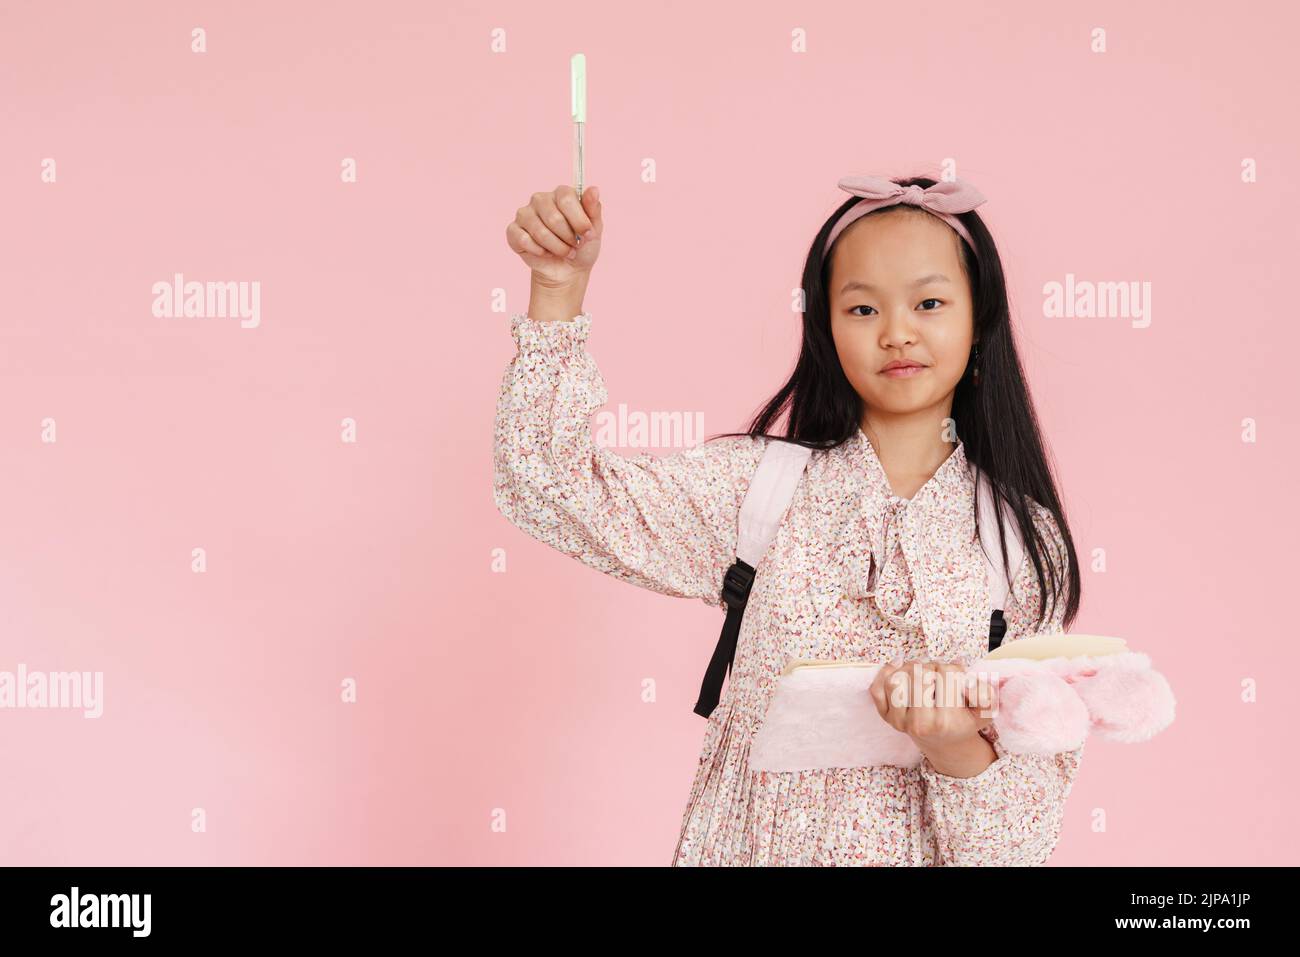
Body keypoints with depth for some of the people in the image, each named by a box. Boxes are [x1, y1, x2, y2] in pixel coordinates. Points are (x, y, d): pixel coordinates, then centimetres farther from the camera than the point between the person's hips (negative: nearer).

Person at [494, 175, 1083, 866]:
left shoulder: (1025, 541, -2)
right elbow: (553, 487, -8)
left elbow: (1044, 775, -2)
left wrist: (957, 750, -22)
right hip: (753, 845, 2)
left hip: (932, 850, -1)